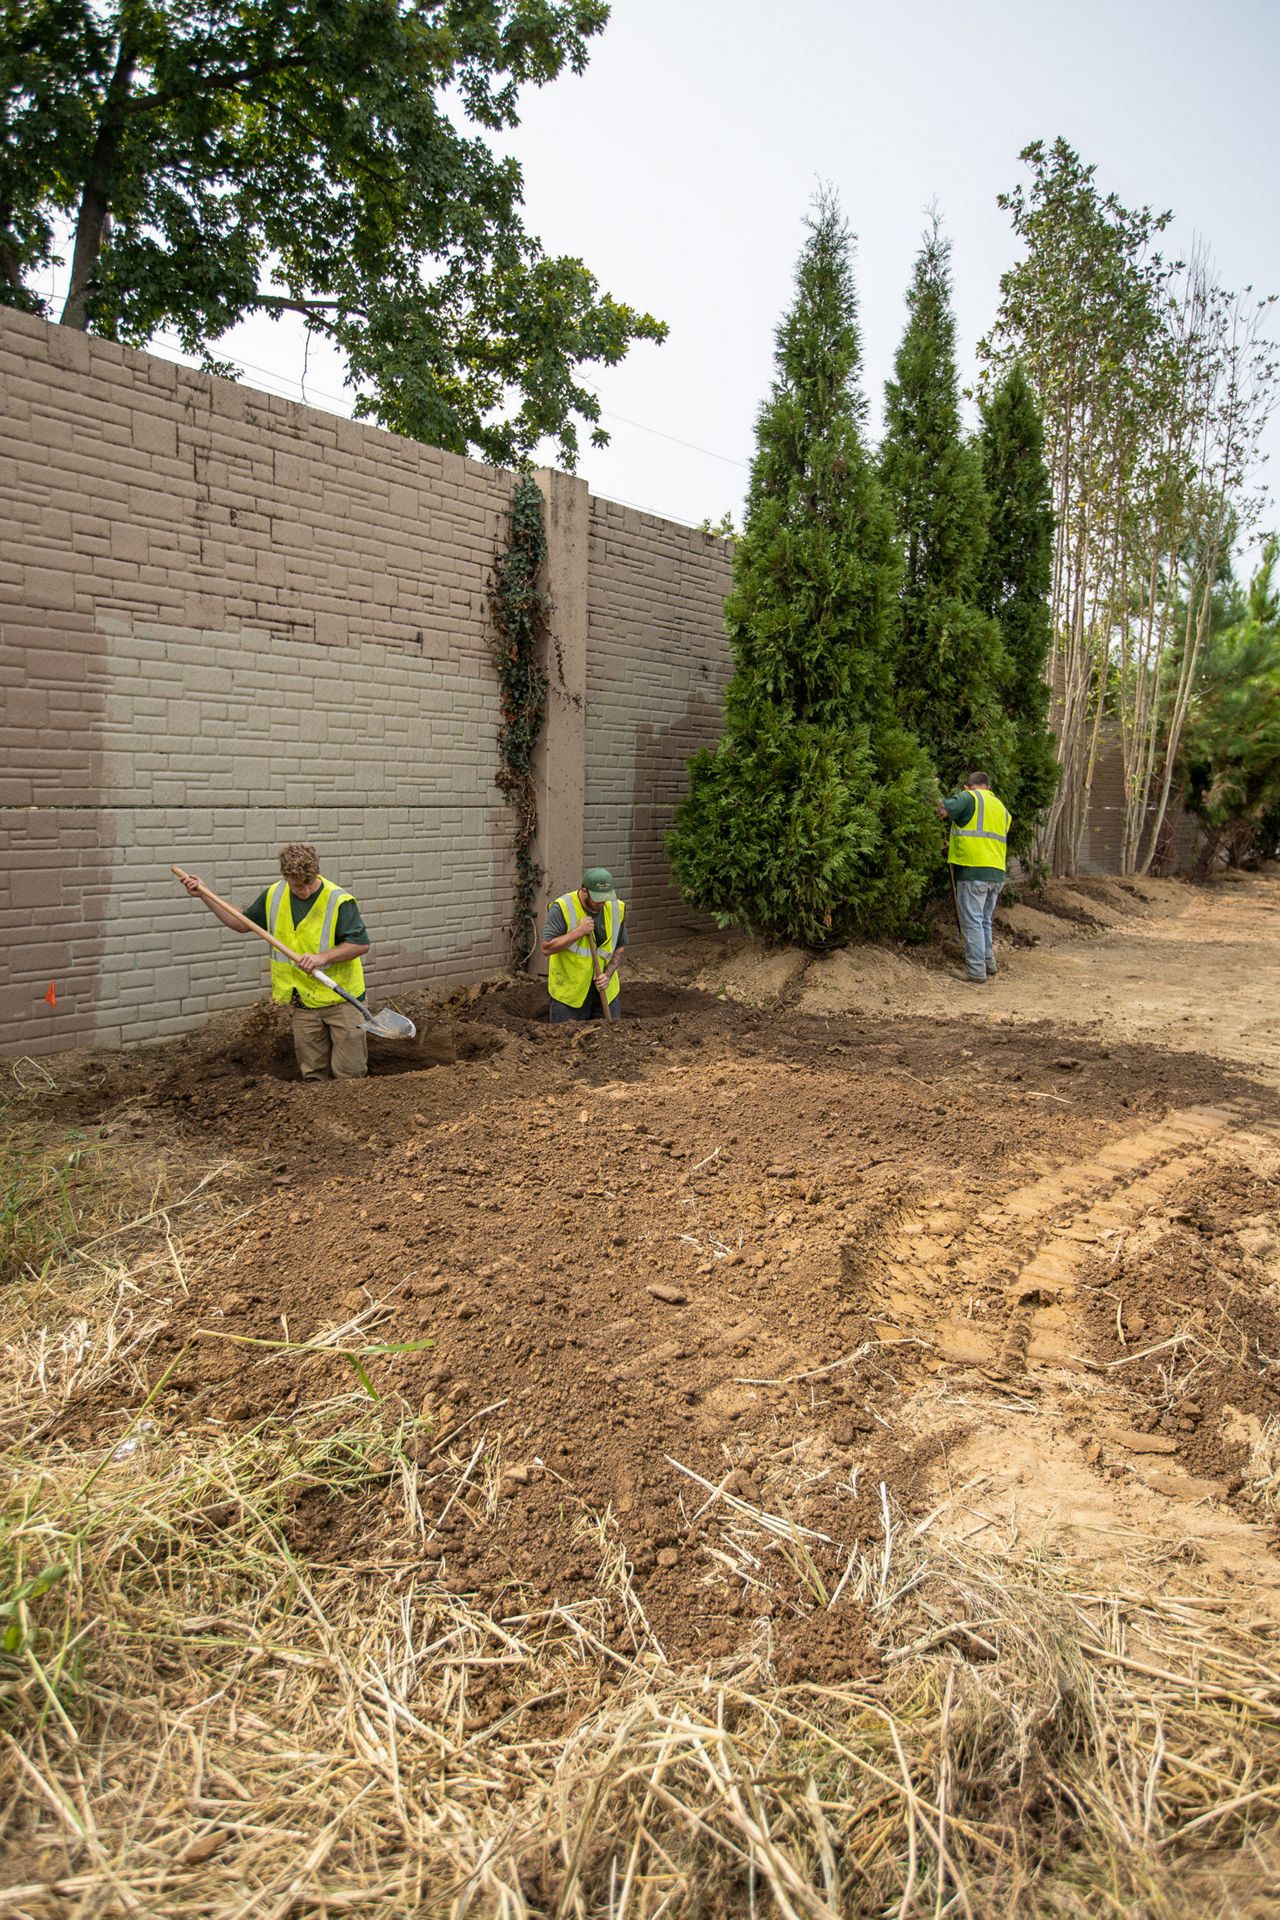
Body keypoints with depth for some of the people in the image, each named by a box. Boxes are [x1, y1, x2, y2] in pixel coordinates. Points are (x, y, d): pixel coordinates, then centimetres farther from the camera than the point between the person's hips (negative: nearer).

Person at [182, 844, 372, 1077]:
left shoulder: (339, 901, -14)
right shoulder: (274, 896, 3)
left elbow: (361, 944, -15)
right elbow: (242, 923, 19)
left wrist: (322, 956, -25)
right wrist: (204, 894, 14)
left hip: (340, 999, -4)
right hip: (303, 1003, 5)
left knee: (349, 1075, -4)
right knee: (313, 1075, 10)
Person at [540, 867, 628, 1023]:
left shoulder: (617, 908, -1)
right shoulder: (562, 908, -15)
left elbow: (619, 949, 7)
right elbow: (547, 948, -17)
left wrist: (608, 974, -8)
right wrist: (578, 932, -23)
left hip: (605, 991, 4)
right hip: (568, 992, -4)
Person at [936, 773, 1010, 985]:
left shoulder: (969, 797, -2)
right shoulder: (1001, 807, 21)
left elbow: (943, 810, -19)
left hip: (973, 872, -7)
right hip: (996, 873, 7)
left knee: (972, 922, -3)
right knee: (985, 921, 20)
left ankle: (976, 971, -3)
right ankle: (989, 963, 26)